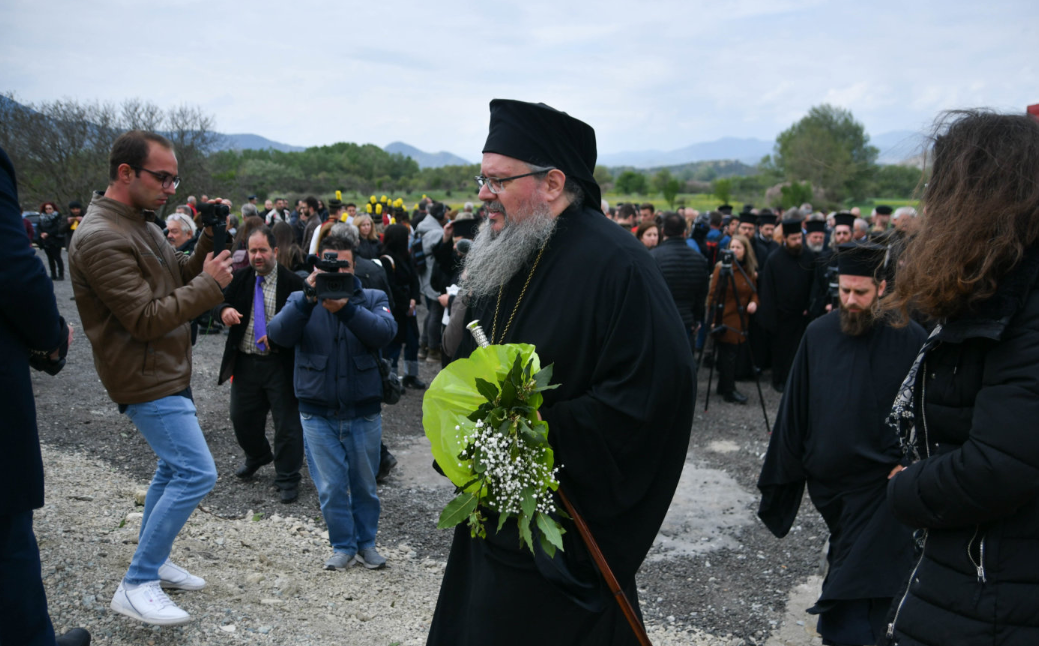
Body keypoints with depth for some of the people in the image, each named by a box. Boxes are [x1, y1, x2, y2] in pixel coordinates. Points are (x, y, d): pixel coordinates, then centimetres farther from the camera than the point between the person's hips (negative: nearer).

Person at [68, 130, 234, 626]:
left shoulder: (140, 225, 10)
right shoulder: (101, 238, -21)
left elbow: (179, 278, 13)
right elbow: (146, 319, -24)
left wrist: (208, 246, -3)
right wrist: (210, 285, -20)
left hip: (167, 373, 10)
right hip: (145, 380, -10)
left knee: (174, 467, 19)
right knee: (197, 473, -11)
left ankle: (153, 562, 34)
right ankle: (136, 586, 1)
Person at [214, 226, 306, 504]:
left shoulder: (293, 283, -12)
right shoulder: (240, 278, 3)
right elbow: (218, 301, 3)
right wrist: (223, 310, -20)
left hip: (280, 364, -5)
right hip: (244, 362, 5)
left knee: (286, 423, 1)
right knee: (241, 418, 18)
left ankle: (287, 478, 18)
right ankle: (257, 456, 47)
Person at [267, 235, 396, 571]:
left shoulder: (373, 299, 2)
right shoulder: (302, 301, 4)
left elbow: (384, 333, -19)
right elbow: (279, 335, -15)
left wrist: (345, 307, -31)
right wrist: (308, 298, -28)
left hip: (364, 412, 0)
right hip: (318, 414, 0)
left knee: (364, 484, 12)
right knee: (331, 486, 4)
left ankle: (366, 543, 29)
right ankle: (343, 546, 22)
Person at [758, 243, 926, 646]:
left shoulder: (910, 339, -8)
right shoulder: (818, 334, 0)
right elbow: (794, 409, 3)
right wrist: (787, 472, 5)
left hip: (879, 483, -3)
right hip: (828, 477, 4)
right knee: (845, 559, 22)